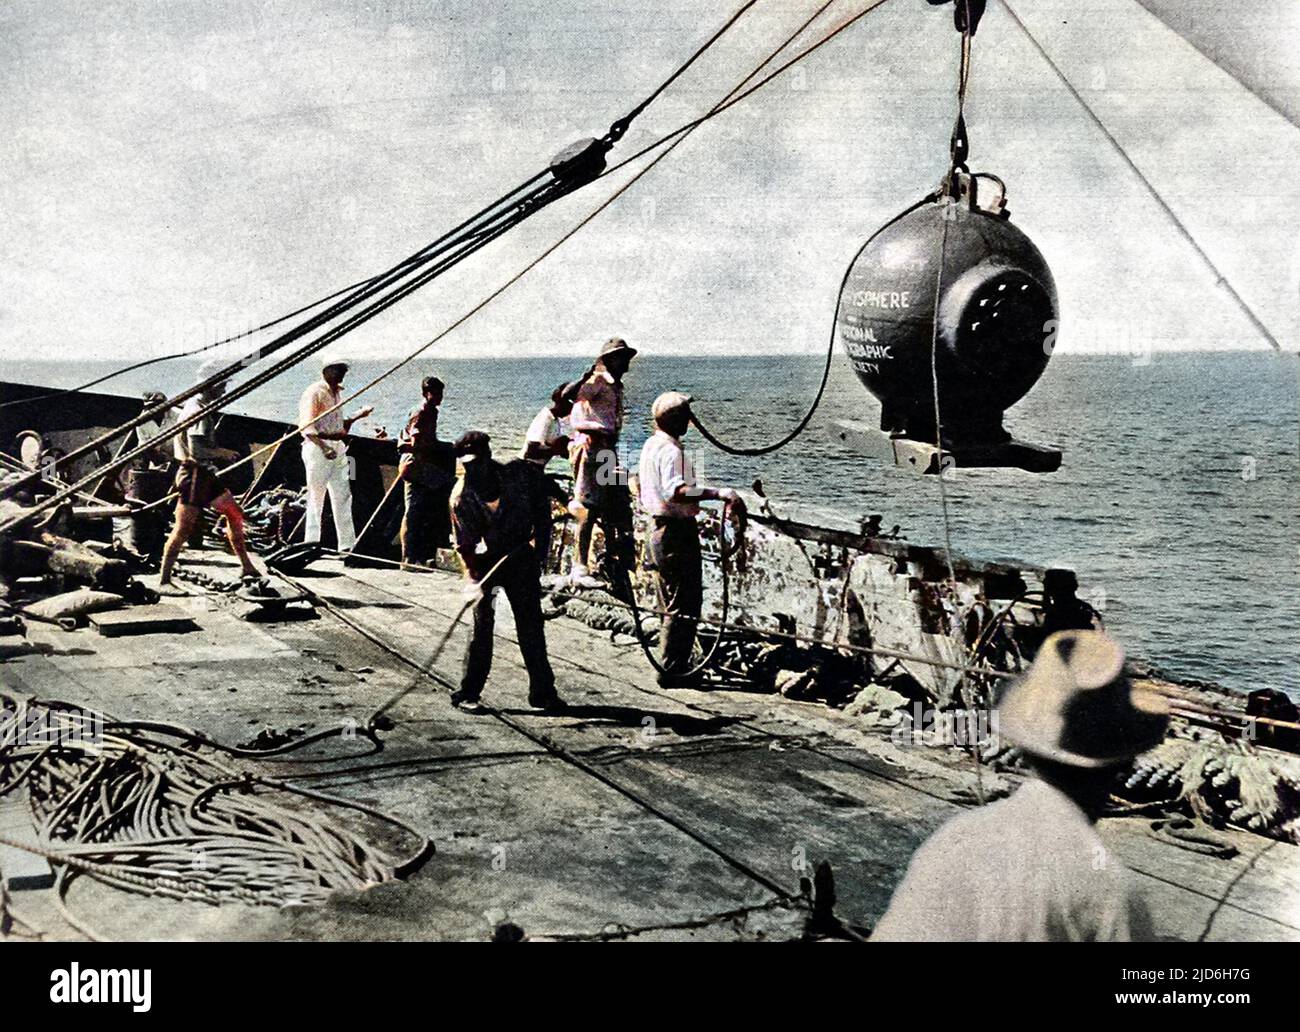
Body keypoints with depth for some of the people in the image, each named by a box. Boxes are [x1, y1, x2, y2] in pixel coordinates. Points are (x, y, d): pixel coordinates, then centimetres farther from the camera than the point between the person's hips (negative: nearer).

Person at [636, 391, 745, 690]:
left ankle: (671, 667, 22)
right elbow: (675, 491, -34)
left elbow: (640, 486, 26)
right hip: (676, 533, -11)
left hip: (658, 528, 11)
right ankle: (672, 671, -5)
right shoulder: (671, 450, -18)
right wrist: (719, 493, -42)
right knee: (685, 606, -6)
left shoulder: (651, 446, 14)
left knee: (672, 605, 17)